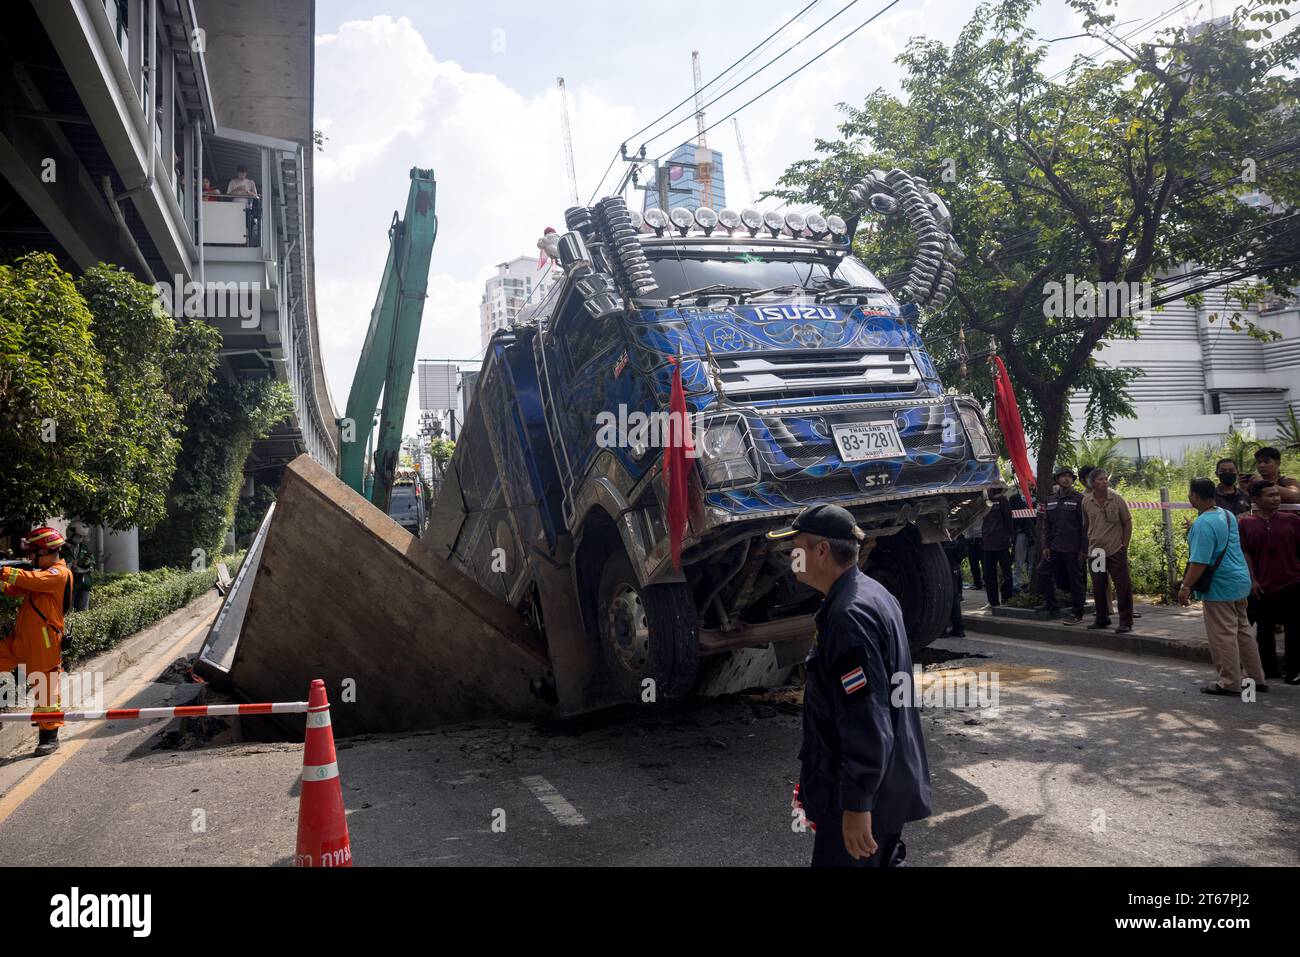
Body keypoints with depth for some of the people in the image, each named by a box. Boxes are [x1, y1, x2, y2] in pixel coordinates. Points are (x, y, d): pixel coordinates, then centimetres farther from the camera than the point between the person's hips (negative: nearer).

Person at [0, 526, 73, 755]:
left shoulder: (60, 573, -12)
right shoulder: (42, 573, 19)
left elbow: (29, 580, -26)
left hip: (43, 643, -9)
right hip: (19, 638, 9)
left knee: (46, 688, -1)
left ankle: (49, 736, 8)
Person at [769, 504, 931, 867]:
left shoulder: (850, 615, -26)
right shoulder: (872, 593, 7)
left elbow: (867, 720, -29)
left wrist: (856, 804, -24)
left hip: (863, 789, -10)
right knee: (883, 858, 23)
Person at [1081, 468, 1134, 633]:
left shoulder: (1117, 499, -4)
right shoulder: (1086, 501, 2)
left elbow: (1127, 522, 2)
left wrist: (1125, 545, -3)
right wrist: (1087, 545, 9)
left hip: (1116, 551, -3)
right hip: (1095, 552, 3)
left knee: (1123, 586, -3)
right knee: (1098, 587, 11)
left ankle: (1126, 622, 6)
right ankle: (1102, 619, 25)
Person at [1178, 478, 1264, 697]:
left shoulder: (1203, 524, -22)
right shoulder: (1227, 514, 8)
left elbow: (1199, 562, -26)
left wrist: (1186, 587, -21)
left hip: (1220, 587, -9)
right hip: (1241, 580, 9)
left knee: (1223, 636, 0)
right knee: (1243, 631, 17)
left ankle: (1230, 683, 7)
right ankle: (1256, 678, 25)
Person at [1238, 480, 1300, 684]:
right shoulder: (1245, 523, 0)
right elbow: (1245, 553, 1)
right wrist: (1253, 580, -5)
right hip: (1263, 588, 0)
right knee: (1264, 631, 10)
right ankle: (1268, 669, 22)